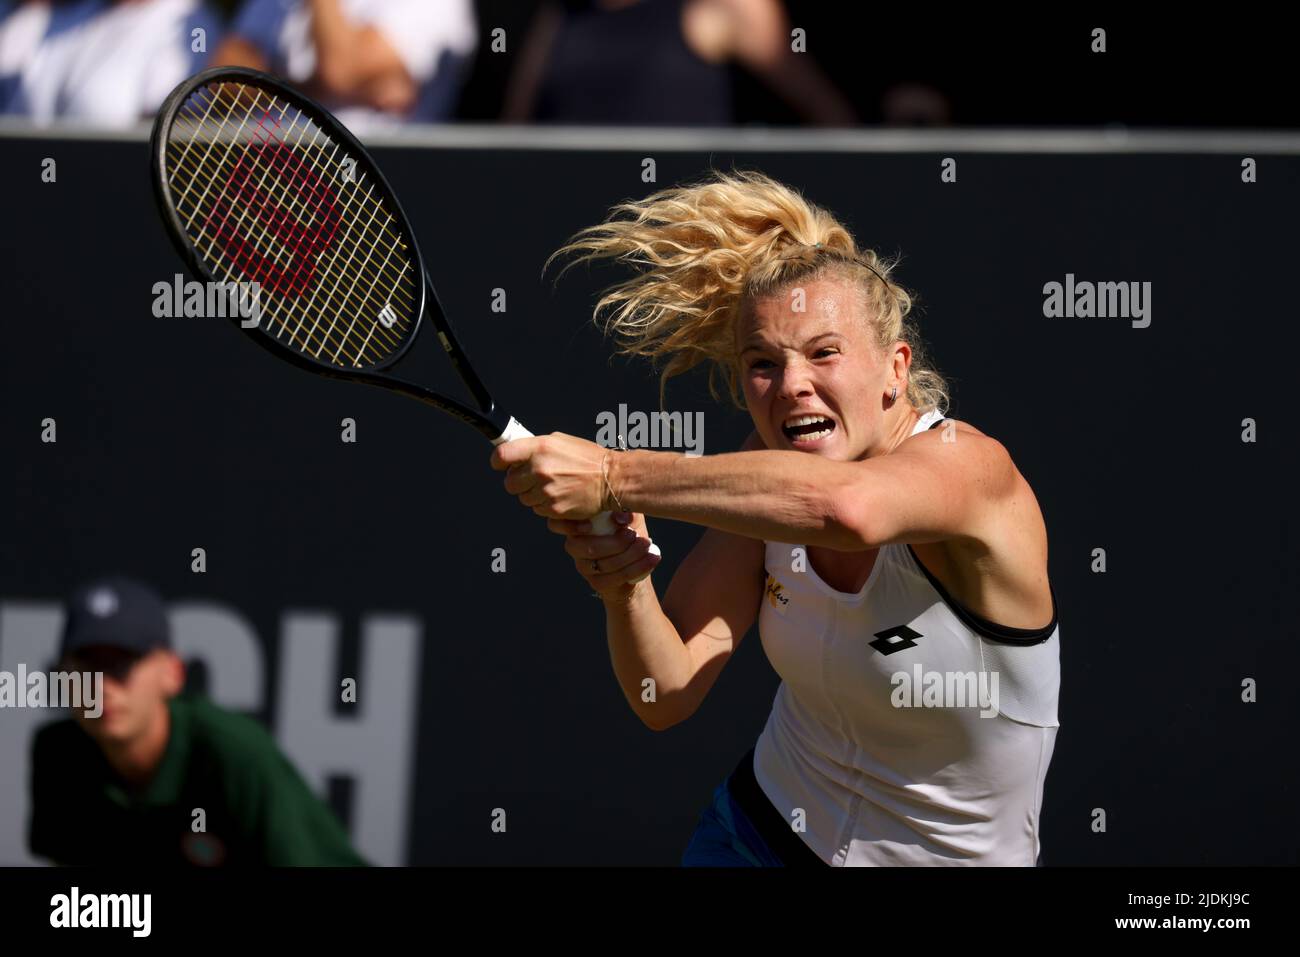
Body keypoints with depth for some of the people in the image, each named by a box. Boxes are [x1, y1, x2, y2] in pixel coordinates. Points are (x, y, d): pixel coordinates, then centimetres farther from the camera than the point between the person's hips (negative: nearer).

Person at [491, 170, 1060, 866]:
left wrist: (613, 477, -43)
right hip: (756, 839, 4)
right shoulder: (764, 473, -4)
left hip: (951, 857, -3)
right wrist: (625, 589, -28)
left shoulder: (969, 465, -24)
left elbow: (846, 507, -47)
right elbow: (668, 695, -8)